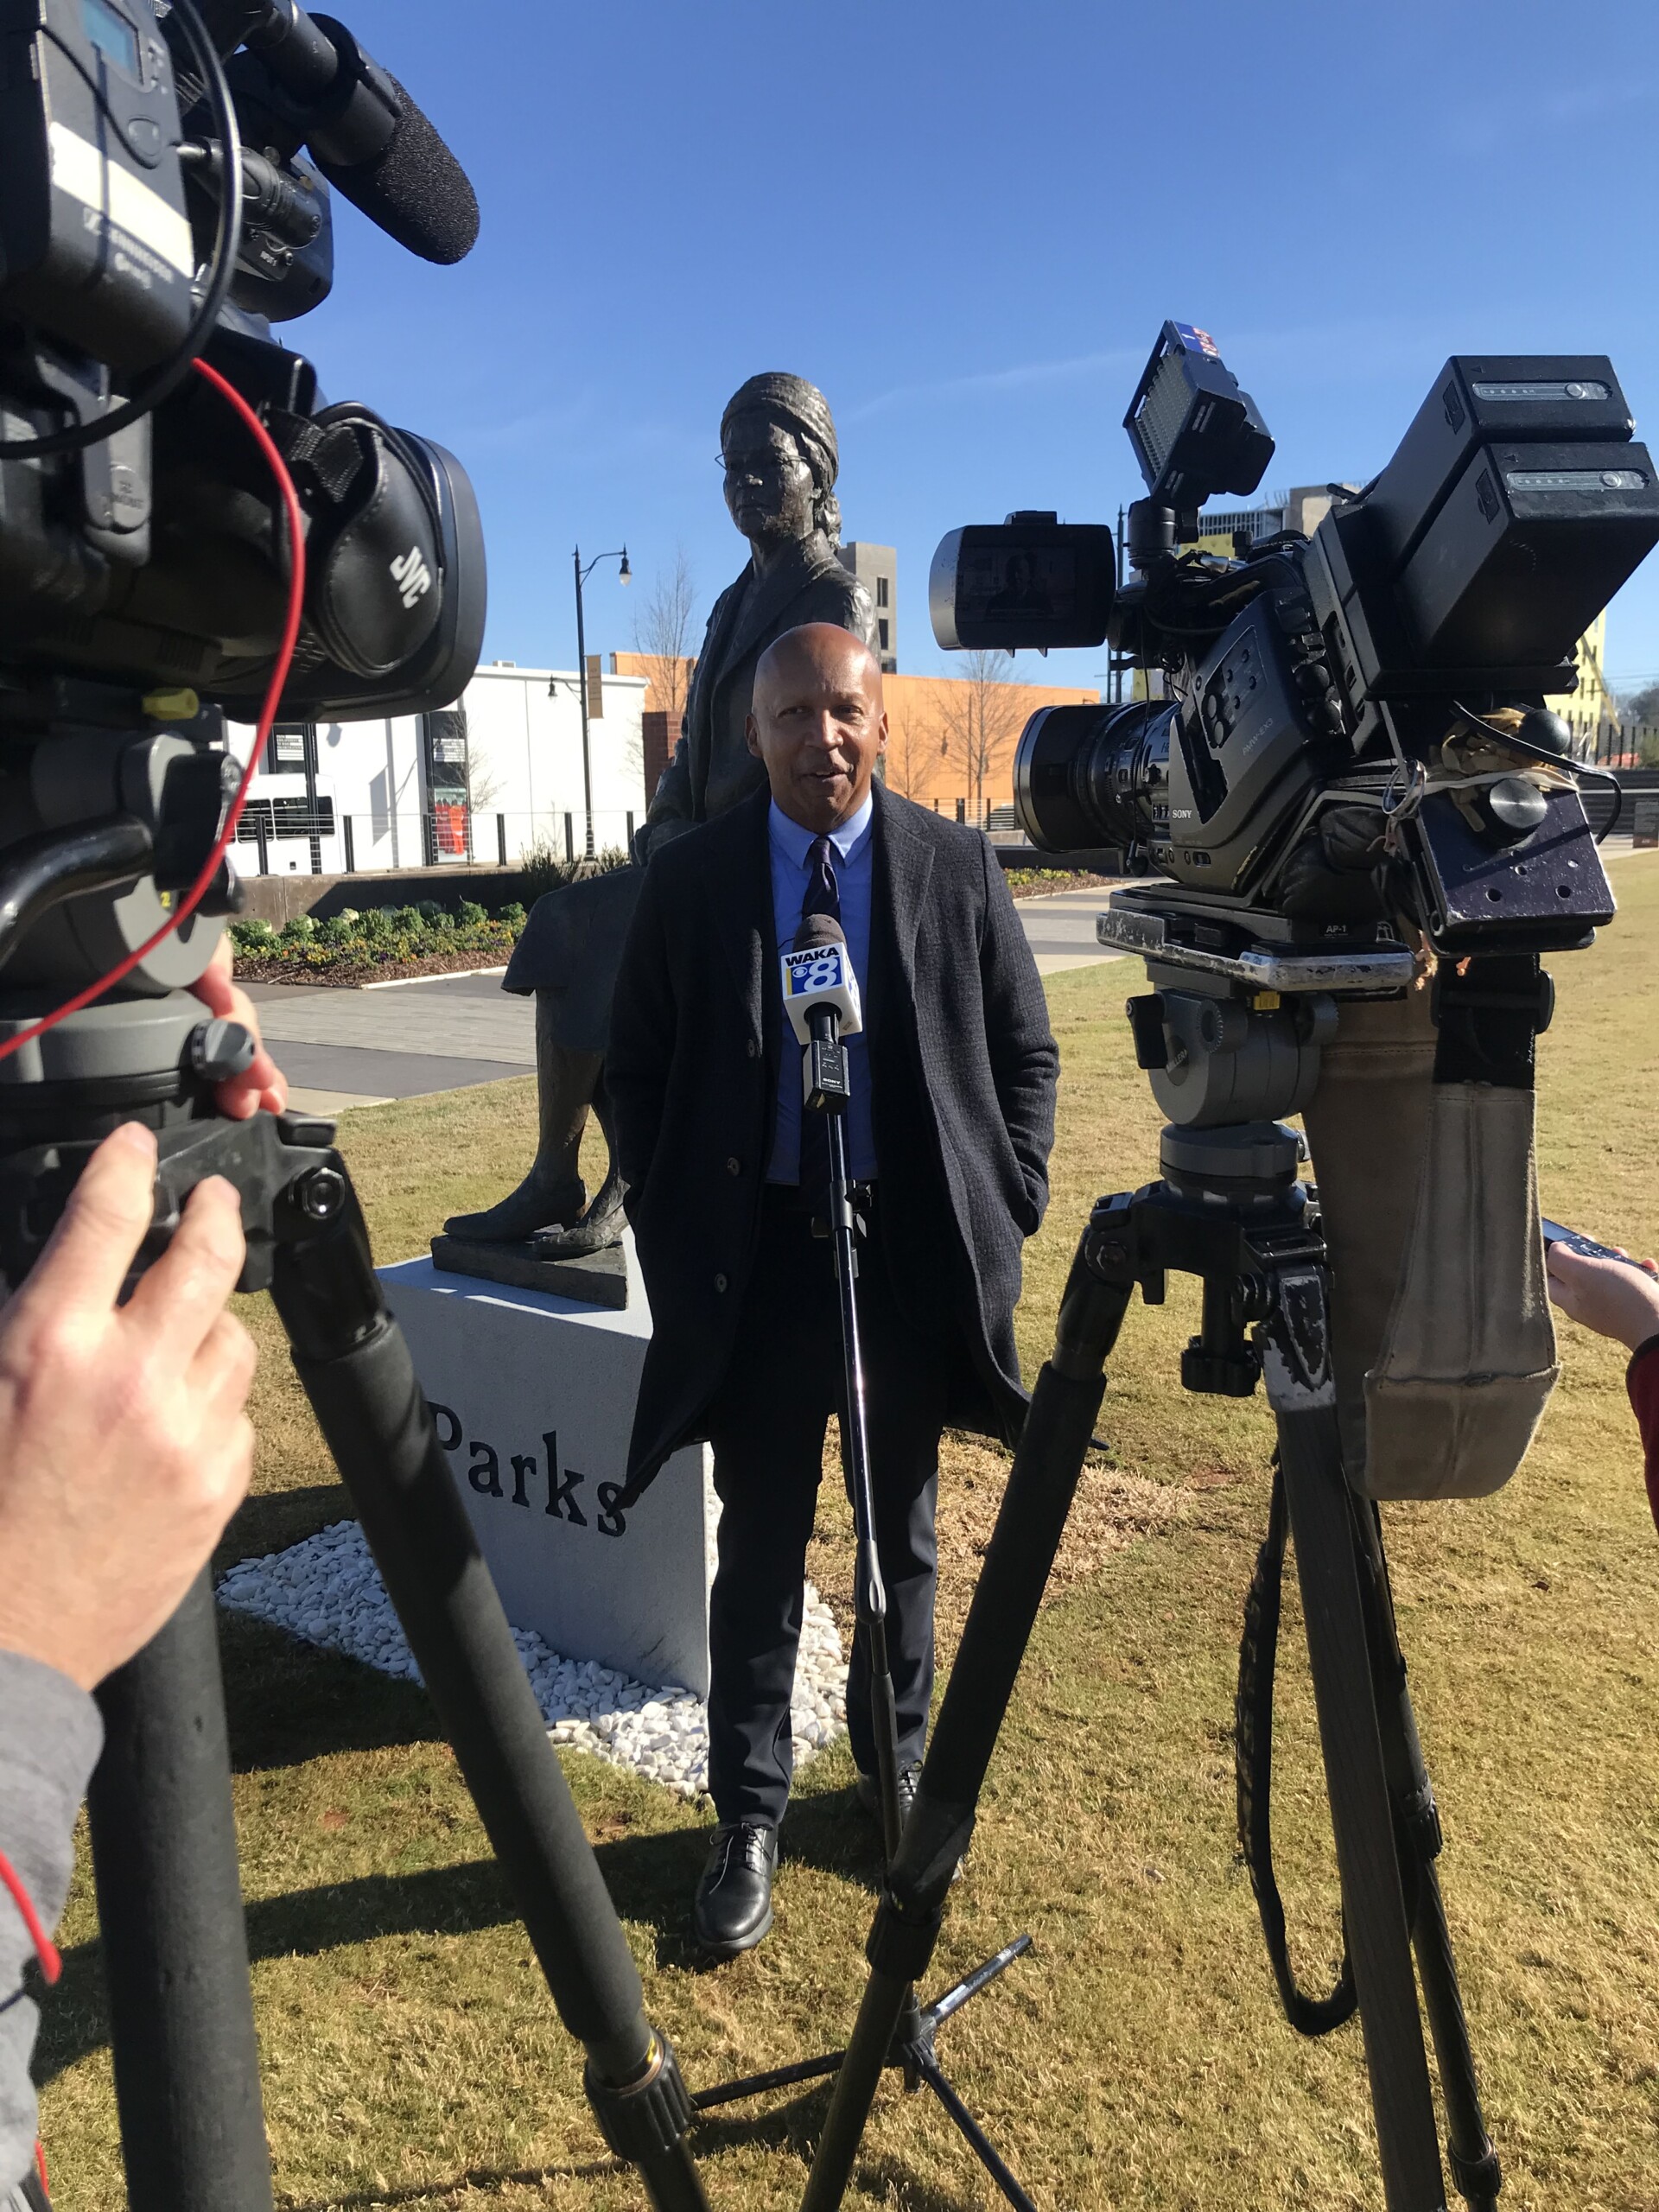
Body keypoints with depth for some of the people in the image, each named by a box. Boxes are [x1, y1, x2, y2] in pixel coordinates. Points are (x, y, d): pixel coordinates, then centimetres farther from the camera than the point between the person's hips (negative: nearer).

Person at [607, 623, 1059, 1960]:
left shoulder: (957, 869, 0)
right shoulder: (692, 879, -1)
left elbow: (1026, 1054, 6)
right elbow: (636, 1069, 4)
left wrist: (1005, 1207, -2)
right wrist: (676, 1230, -2)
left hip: (916, 1252, 1)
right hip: (756, 1257, -1)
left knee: (903, 1537, 17)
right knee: (762, 1548, 8)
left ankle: (898, 1771, 38)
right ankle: (750, 1816, 26)